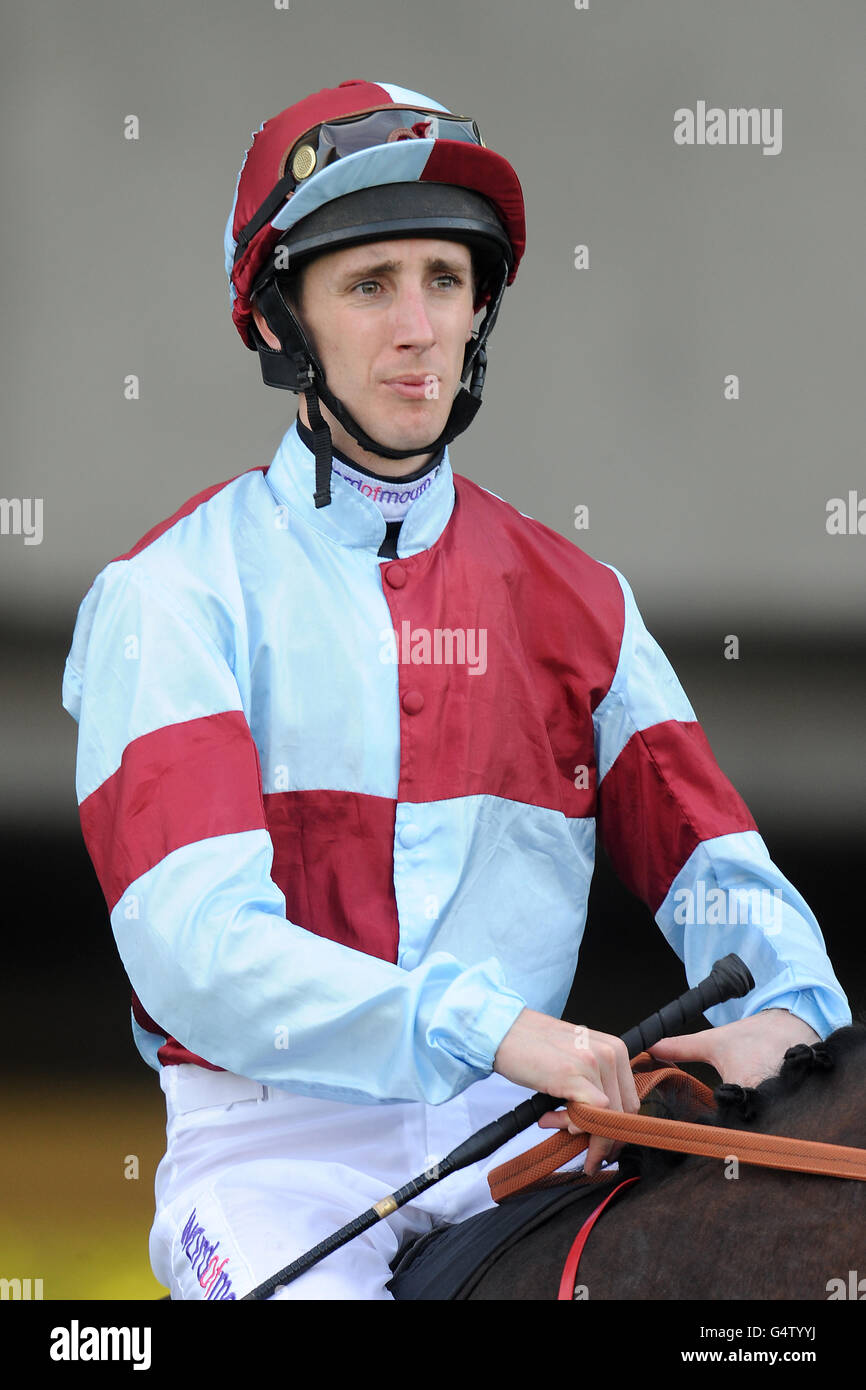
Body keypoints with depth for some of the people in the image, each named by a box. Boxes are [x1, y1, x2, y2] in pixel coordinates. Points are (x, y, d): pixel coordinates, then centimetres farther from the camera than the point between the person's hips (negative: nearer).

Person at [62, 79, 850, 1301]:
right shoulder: (177, 595, -1)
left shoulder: (573, 598, 14)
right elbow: (196, 944, -14)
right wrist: (489, 1026, -26)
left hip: (514, 1127, 4)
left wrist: (789, 1006, -15)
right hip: (274, 1140, -4)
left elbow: (708, 859, 9)